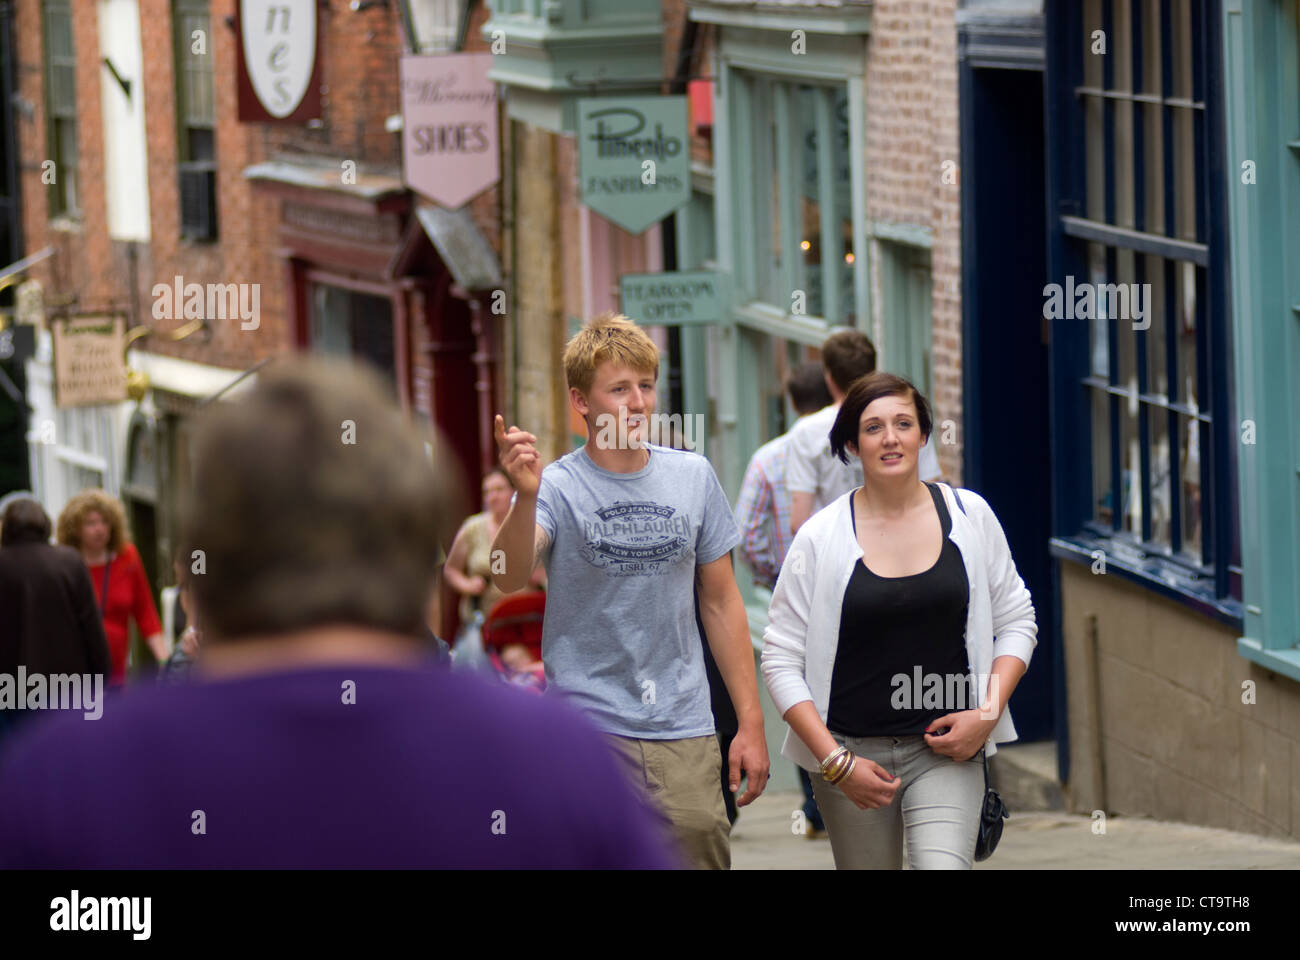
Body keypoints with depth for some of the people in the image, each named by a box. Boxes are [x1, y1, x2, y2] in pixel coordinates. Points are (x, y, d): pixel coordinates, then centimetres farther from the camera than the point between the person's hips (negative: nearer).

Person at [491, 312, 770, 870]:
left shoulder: (692, 477, 7)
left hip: (684, 736, 3)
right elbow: (510, 577, -24)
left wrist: (751, 722, 12)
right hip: (587, 730, -3)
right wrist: (526, 498, -43)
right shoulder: (557, 487, -5)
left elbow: (720, 602, 15)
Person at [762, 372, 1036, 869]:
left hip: (945, 752, 0)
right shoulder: (821, 538, -3)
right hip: (851, 749, 1)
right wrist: (836, 762, -9)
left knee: (943, 865, -21)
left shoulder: (969, 515, 2)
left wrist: (988, 713, -4)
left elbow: (1016, 622, 11)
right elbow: (781, 660, -2)